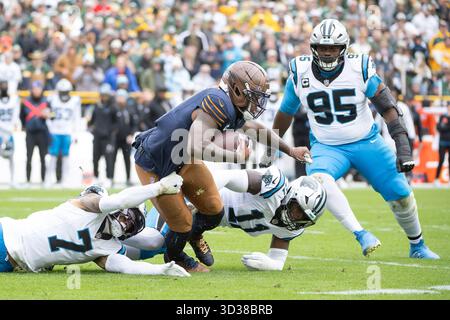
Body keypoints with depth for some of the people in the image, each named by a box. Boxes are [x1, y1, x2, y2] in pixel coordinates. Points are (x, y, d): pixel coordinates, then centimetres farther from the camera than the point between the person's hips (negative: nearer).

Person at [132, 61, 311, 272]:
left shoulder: (230, 107, -4)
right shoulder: (217, 103, -32)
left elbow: (257, 128, 17)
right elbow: (197, 148, -42)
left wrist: (290, 150, 22)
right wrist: (236, 156, -32)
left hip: (181, 161, 9)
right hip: (154, 166, -9)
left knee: (214, 211, 9)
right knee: (181, 225, -2)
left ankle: (195, 235, 42)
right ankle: (175, 258, 29)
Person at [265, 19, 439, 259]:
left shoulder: (360, 68, -13)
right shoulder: (300, 72, -6)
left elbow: (387, 106, -14)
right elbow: (286, 113, 9)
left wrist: (402, 145, -24)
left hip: (367, 143, 0)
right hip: (327, 147, 0)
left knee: (401, 196, -2)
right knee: (319, 180, -34)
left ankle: (417, 246, 25)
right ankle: (360, 234, -33)